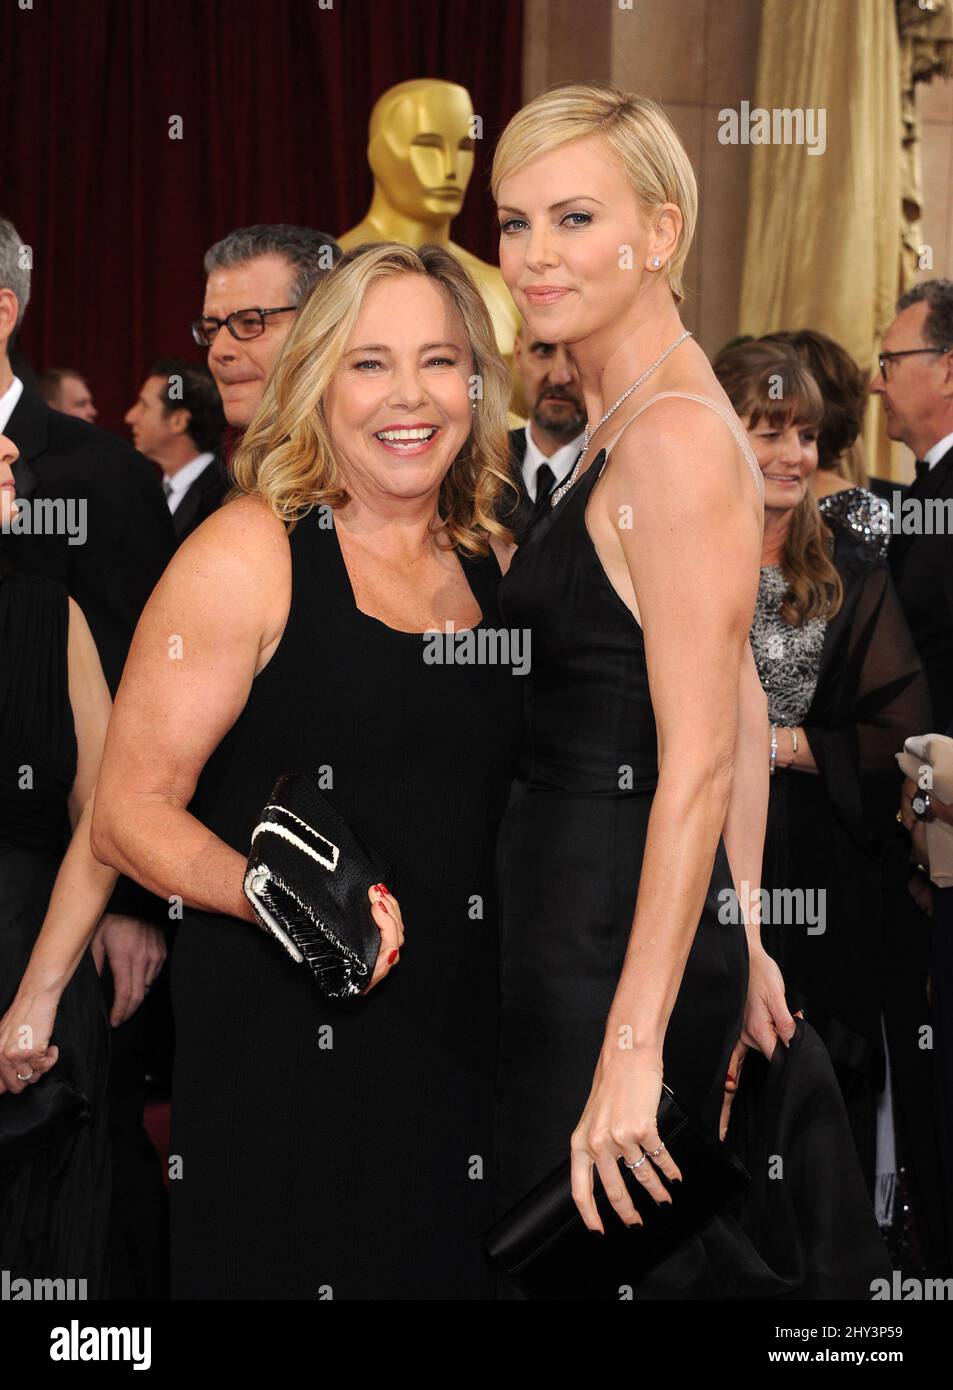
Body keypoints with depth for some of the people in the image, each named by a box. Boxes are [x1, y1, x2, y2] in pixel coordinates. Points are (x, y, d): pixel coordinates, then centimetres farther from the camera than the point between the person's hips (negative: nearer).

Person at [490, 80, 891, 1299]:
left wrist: (634, 1046, -23)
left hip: (615, 940, -9)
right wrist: (738, 936, 19)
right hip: (569, 914, 9)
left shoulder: (676, 439, -17)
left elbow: (699, 769, -21)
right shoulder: (622, 426, 13)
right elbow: (743, 711, 17)